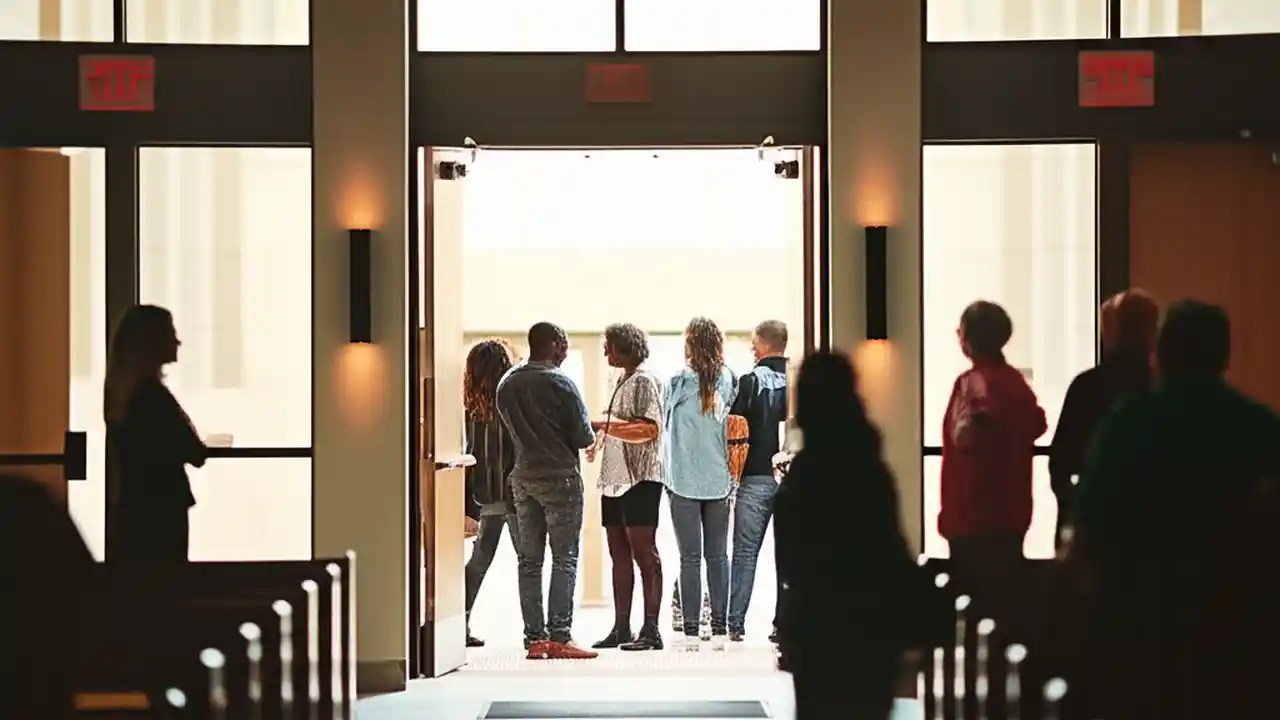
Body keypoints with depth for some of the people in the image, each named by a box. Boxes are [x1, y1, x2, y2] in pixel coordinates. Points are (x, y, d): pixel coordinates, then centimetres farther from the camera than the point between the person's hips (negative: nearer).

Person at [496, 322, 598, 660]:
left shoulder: (507, 384, 6)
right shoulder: (560, 383, -12)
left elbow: (510, 429, 12)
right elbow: (584, 438, -11)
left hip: (523, 477, 6)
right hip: (560, 476, -6)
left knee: (529, 559, 8)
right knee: (564, 559, -3)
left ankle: (534, 637, 7)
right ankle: (559, 636, -7)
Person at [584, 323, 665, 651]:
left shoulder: (645, 381, -8)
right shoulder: (622, 382, 19)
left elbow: (649, 428, -18)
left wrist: (603, 425, -20)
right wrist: (599, 441, 12)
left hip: (640, 478, -9)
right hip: (615, 477, 9)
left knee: (644, 553, -8)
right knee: (619, 555, 9)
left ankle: (651, 630, -8)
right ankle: (621, 628, 13)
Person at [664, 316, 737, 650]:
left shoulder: (680, 382, -10)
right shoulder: (728, 381, -1)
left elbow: (666, 422, 2)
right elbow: (733, 425, 7)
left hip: (685, 481, -3)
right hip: (719, 481, 3)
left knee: (690, 558, -1)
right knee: (717, 556, 10)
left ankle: (690, 630, 0)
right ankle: (720, 627, 11)